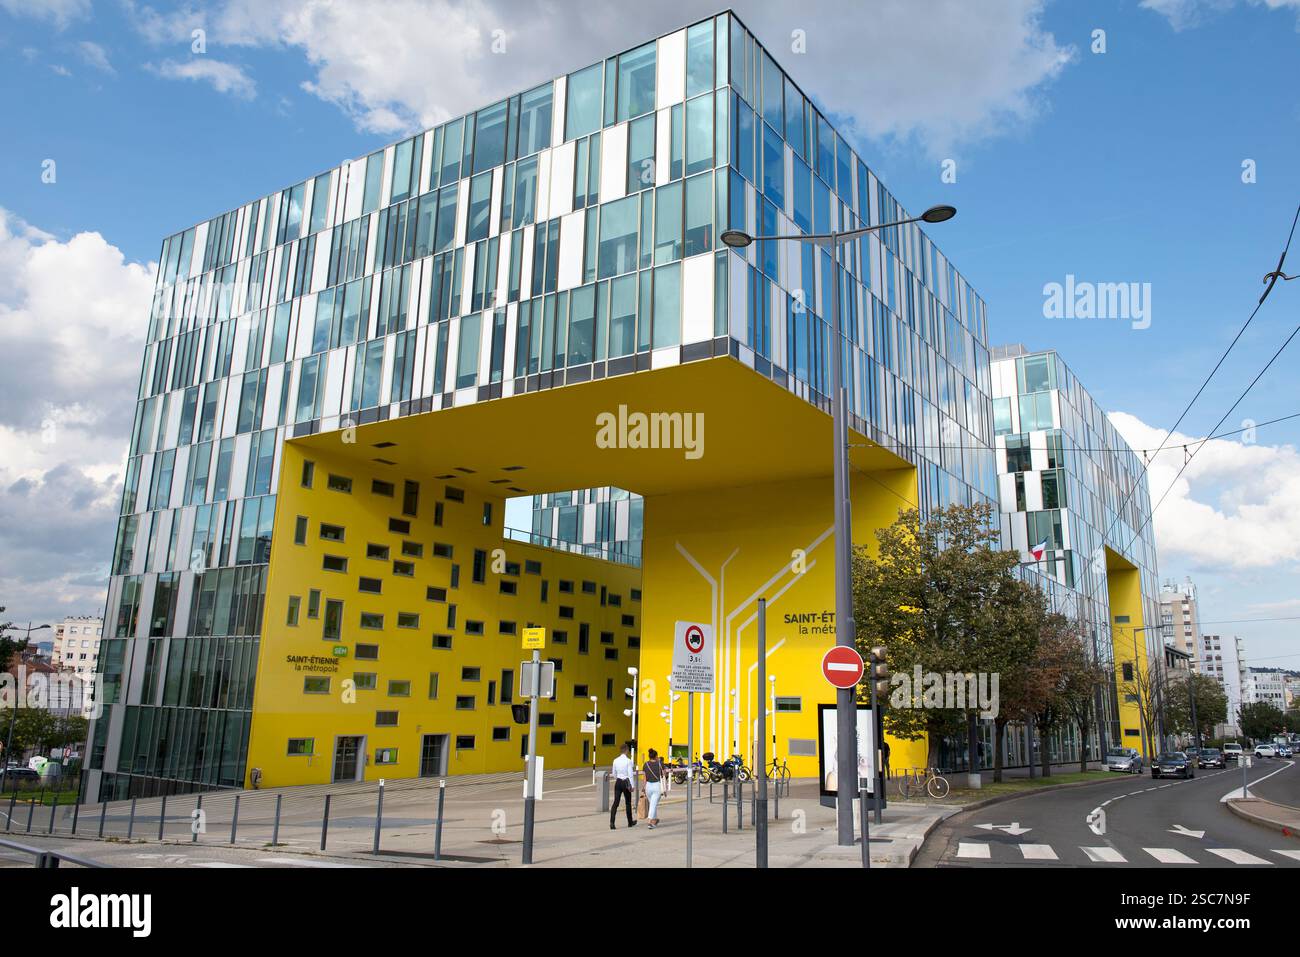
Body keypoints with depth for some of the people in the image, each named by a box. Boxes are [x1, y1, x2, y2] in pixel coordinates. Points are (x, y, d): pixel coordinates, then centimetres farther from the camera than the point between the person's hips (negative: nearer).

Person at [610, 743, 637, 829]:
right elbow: (630, 774, -14)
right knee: (628, 803, 13)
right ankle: (630, 822, 26)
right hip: (626, 782, -3)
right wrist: (632, 786, -8)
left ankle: (612, 822, -14)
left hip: (618, 782, 3)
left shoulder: (615, 760, 2)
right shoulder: (628, 761, -12)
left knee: (616, 802, 1)